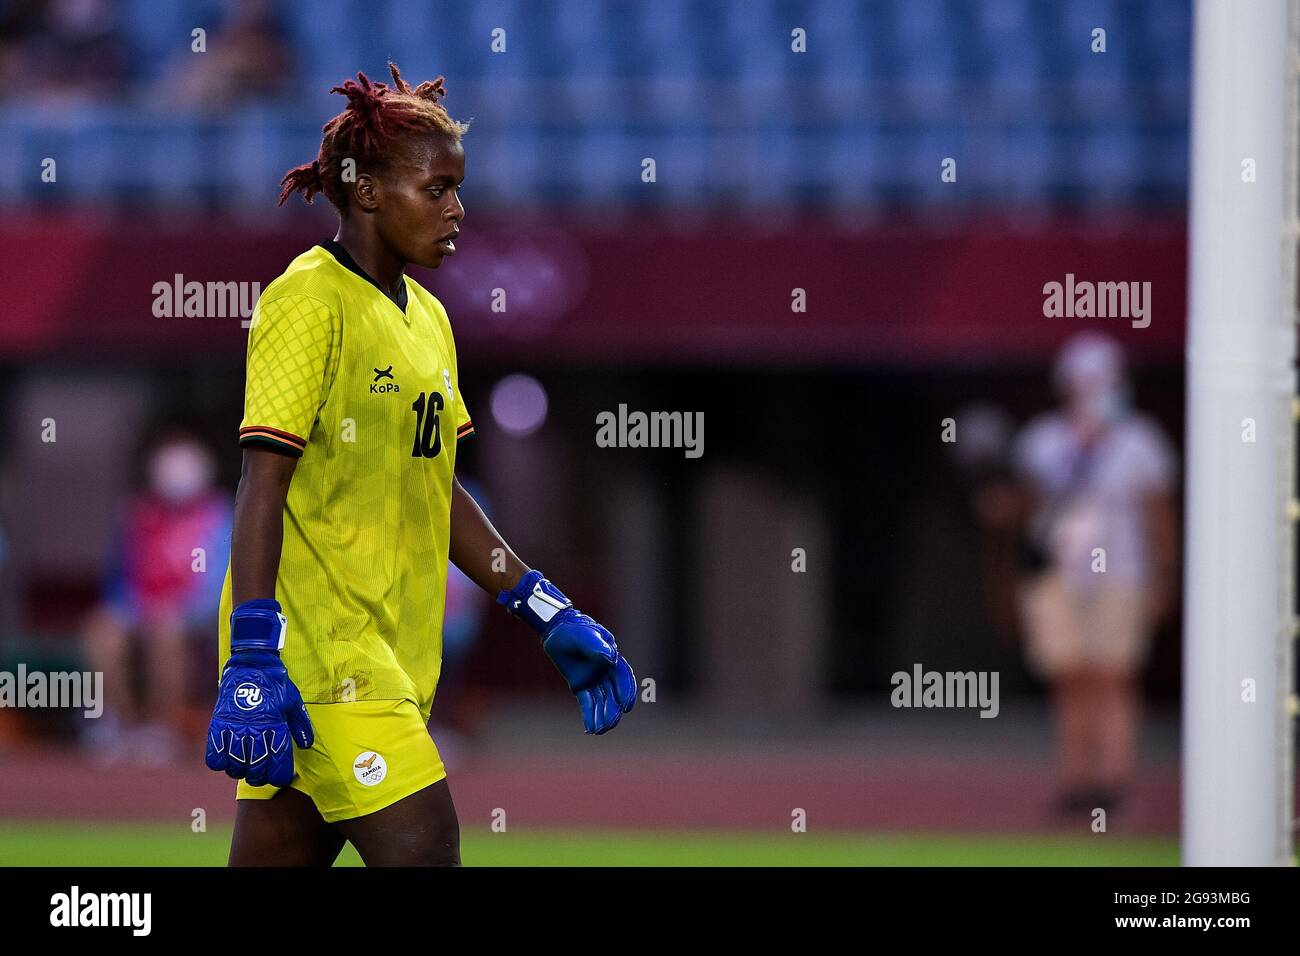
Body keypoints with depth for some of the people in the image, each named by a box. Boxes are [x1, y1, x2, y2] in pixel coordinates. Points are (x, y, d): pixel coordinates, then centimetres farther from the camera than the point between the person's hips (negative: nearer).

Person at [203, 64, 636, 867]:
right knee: (423, 845, -16)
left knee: (279, 853, 6)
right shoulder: (311, 302, -8)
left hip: (393, 649, 8)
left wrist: (553, 617, 19)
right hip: (312, 640, -8)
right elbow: (264, 482, -14)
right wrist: (253, 662, -21)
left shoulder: (426, 318, 17)